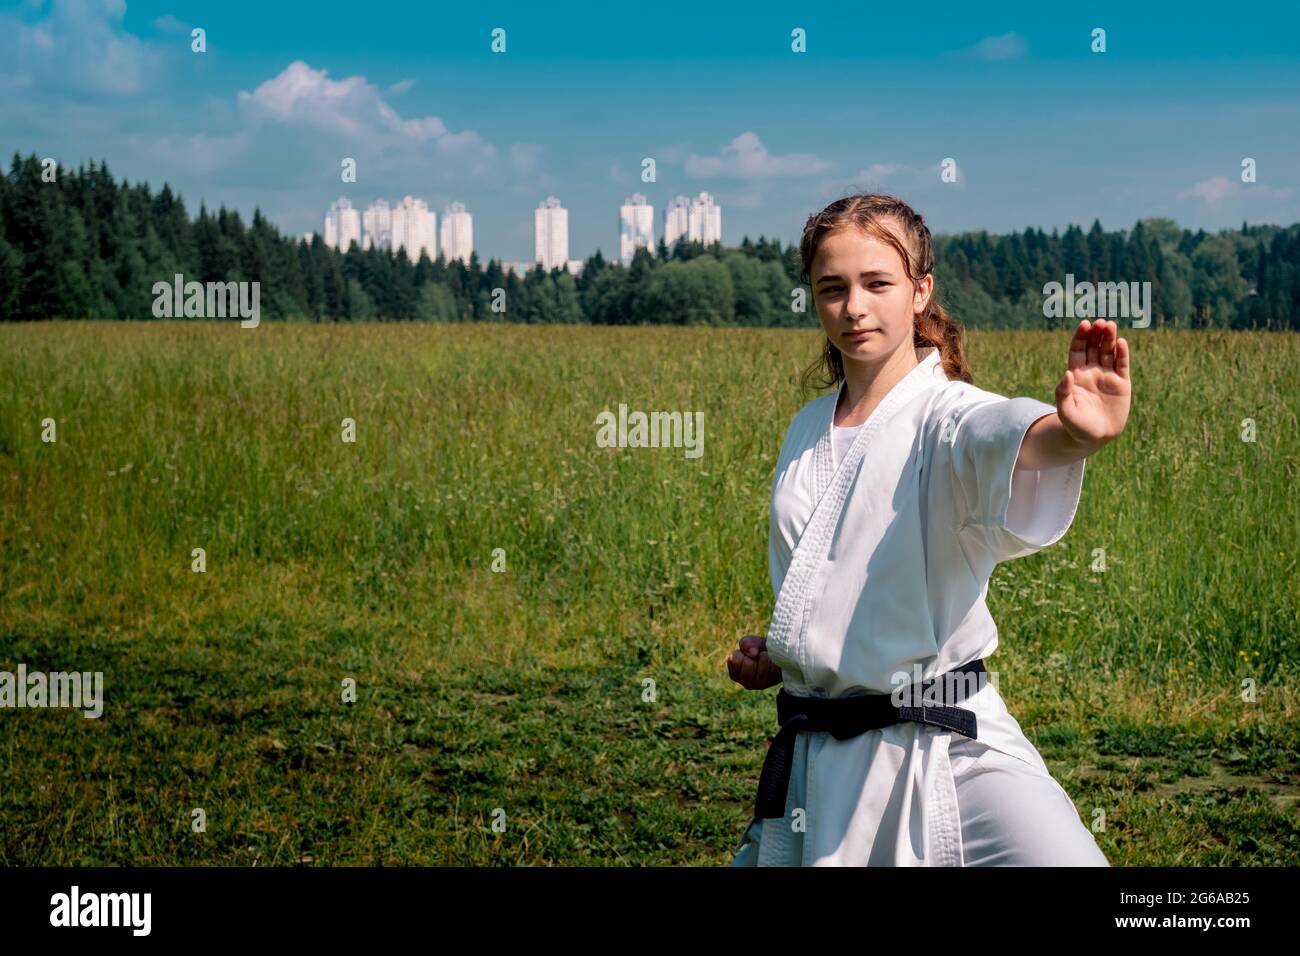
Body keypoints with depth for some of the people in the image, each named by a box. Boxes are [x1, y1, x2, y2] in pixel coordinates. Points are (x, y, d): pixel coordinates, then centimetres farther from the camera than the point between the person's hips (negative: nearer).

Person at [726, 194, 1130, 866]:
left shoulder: (949, 415, -9)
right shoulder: (808, 432, 11)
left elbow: (1008, 437, -35)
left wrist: (1077, 433, -57)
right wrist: (775, 653, 9)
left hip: (942, 747, -6)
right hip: (813, 757, 6)